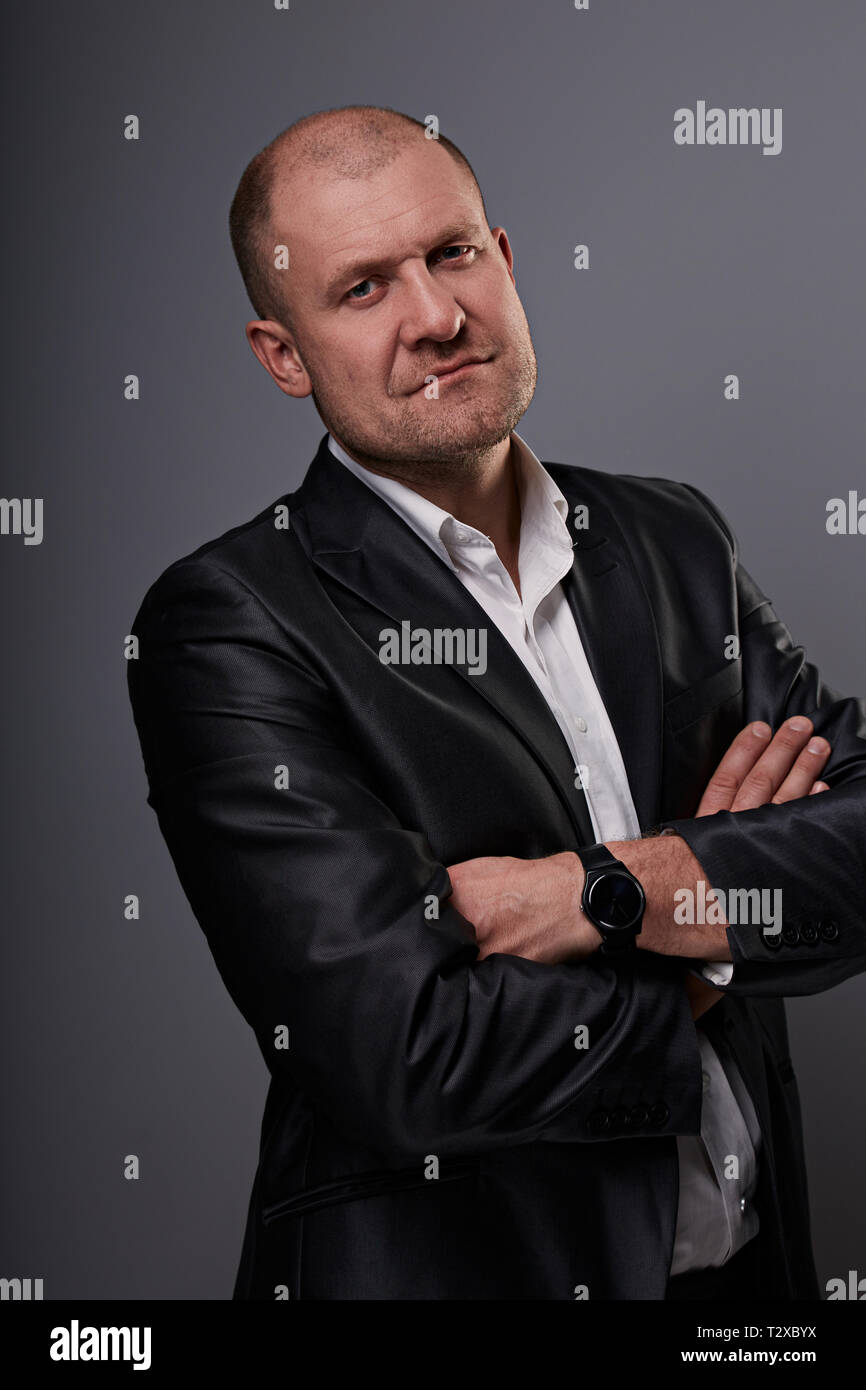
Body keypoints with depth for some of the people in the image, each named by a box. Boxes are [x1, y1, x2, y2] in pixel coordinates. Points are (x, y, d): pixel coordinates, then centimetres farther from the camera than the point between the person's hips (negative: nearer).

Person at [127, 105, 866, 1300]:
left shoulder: (678, 541, 1)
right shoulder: (225, 625, -16)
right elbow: (403, 1058, -24)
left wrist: (604, 893, -21)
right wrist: (706, 964, -12)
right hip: (432, 1263, -5)